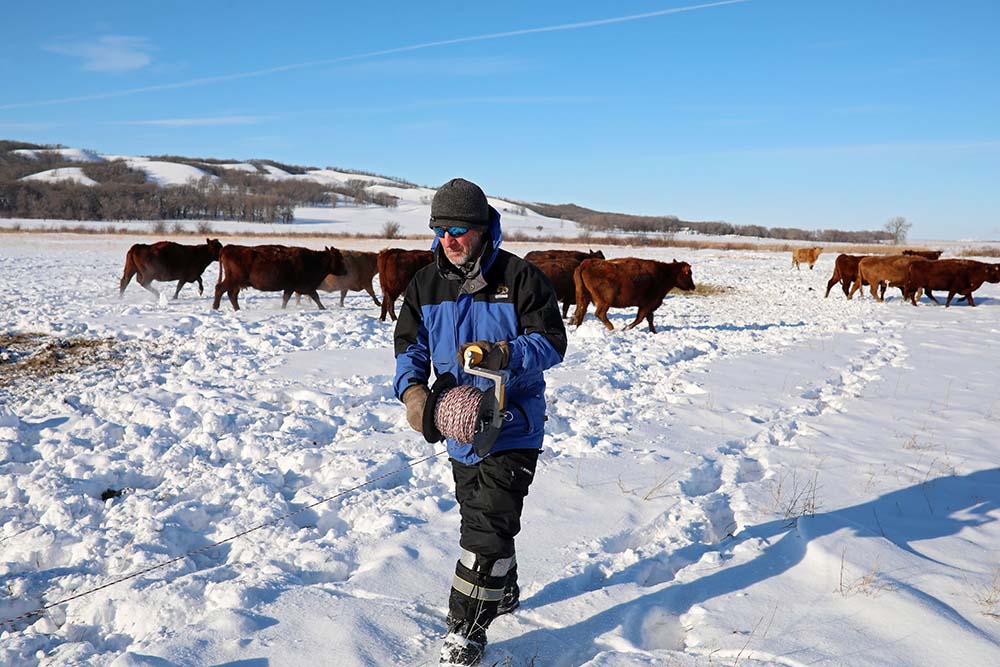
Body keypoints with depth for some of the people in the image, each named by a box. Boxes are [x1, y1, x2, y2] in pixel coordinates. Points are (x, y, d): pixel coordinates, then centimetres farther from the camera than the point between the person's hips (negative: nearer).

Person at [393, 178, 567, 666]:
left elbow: (551, 343, -14)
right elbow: (409, 346, 4)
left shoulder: (520, 278, -13)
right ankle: (502, 592, 45)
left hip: (513, 425, -6)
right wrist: (412, 390, -16)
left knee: (488, 524, -8)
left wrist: (504, 355, -32)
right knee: (477, 515, 21)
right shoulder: (425, 284, 2)